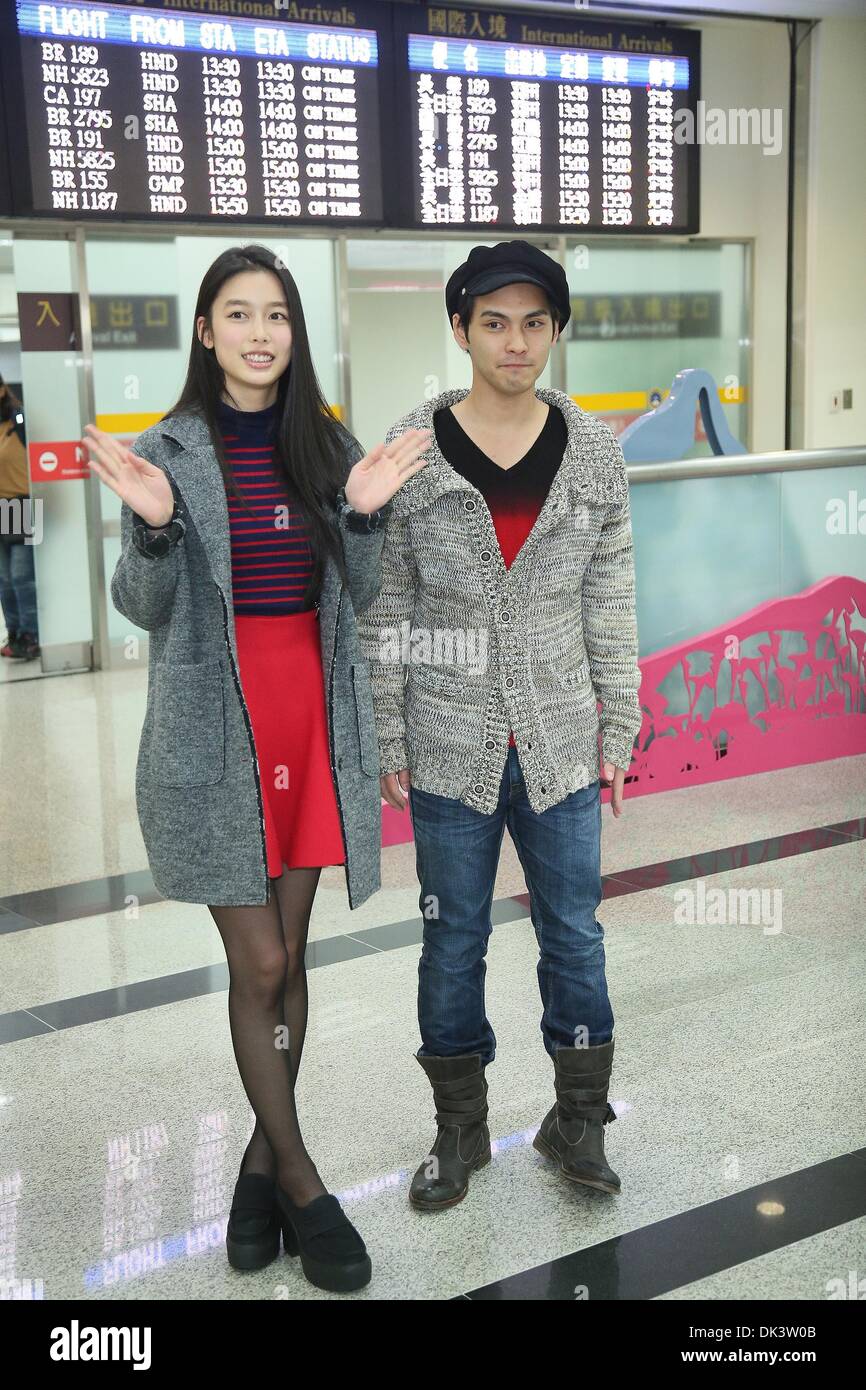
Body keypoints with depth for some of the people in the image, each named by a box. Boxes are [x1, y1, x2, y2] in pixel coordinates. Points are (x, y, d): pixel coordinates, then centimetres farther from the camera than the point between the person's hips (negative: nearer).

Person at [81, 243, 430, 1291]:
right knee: (258, 962, -1)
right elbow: (144, 609, -3)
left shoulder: (327, 447, 7)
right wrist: (152, 527, -21)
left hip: (316, 723, 4)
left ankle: (263, 1157, 27)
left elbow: (355, 595, 6)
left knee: (288, 954, 11)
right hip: (214, 731, -3)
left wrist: (365, 513, -11)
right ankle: (301, 1184, 15)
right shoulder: (167, 452, -2)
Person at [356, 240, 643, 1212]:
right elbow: (385, 609, -2)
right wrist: (387, 742, -3)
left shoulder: (592, 450, 0)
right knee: (453, 940, 11)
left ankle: (577, 1120, 31)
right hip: (451, 745, -1)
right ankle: (460, 1131, 31)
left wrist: (618, 730, 4)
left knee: (575, 934, 11)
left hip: (560, 740, 2)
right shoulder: (411, 450, -6)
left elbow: (610, 602, 5)